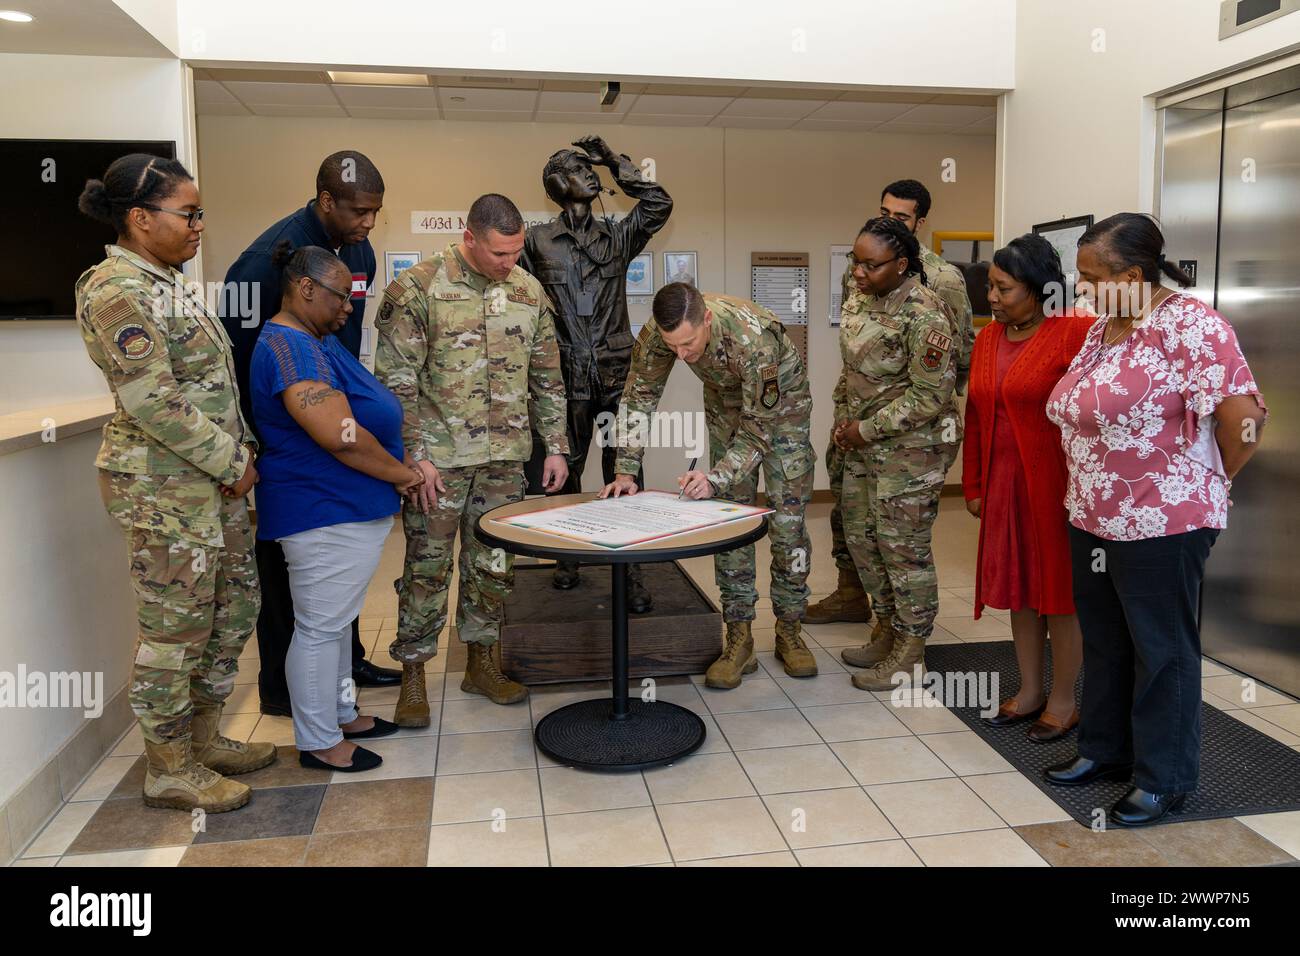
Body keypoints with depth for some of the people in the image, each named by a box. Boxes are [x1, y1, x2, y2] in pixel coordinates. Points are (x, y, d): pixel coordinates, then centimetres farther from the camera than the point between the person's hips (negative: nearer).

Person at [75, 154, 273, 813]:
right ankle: (169, 770, 19)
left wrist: (242, 450, 11)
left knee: (236, 602, 16)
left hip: (213, 479, 10)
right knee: (176, 627, 1)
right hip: (163, 487, -10)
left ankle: (204, 737, 32)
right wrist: (230, 462, -15)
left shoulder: (167, 282, 13)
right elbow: (152, 402, -22)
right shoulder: (119, 292, -17)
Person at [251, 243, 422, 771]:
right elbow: (339, 435, -29)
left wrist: (399, 464, 3)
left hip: (347, 510, 11)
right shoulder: (290, 347, -20)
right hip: (326, 515, -11)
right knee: (320, 627, 2)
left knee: (337, 621, 20)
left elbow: (365, 414, 19)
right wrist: (401, 474, -15)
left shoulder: (319, 340, 13)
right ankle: (318, 742, 16)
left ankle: (340, 713, 35)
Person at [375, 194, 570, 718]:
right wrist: (415, 454, -13)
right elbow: (397, 380, -9)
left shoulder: (529, 291, 6)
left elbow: (547, 376, 12)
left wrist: (556, 445, 8)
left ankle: (481, 662, 27)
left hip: (505, 457, 4)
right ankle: (412, 676, 17)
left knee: (494, 564, 12)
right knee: (428, 566, 3)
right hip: (439, 457, -4)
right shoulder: (419, 287, -9)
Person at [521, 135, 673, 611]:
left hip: (616, 374, 1)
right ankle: (568, 556, 27)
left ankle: (631, 572, 6)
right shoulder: (536, 241, 4)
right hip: (564, 377, -1)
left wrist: (615, 161, 4)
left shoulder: (617, 237, 11)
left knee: (624, 473, 1)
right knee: (563, 470, 9)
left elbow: (658, 204, 1)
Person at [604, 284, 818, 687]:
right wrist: (626, 472, -22)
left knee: (788, 518, -3)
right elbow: (639, 396, -16)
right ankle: (739, 640, 4)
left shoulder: (754, 337, -41)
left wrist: (715, 478, -43)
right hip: (727, 403, 4)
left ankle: (789, 632, 11)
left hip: (781, 403, -3)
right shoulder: (658, 331, -28)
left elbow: (760, 427, -32)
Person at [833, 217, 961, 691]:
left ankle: (909, 653, 17)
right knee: (860, 536, 16)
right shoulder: (858, 300, 6)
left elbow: (931, 395, -21)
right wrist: (843, 419, 7)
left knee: (903, 547, 0)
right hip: (863, 444, 9)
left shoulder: (924, 314, -20)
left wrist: (867, 428, -17)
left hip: (909, 448, -9)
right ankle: (887, 630, 34)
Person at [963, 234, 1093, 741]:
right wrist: (974, 485, 12)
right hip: (1003, 485, 6)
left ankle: (1063, 701, 21)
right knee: (1019, 586, 14)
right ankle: (1029, 692, 29)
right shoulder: (988, 338, 9)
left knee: (1060, 589, 5)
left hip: (1056, 486, -6)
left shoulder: (1077, 333, -12)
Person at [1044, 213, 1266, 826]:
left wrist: (1206, 487, -3)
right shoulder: (1103, 329, 8)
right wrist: (1086, 498, 11)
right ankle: (1104, 749, 36)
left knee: (1161, 651, 7)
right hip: (1092, 519, 8)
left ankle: (1164, 779, 24)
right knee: (1103, 641, 19)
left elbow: (1243, 419, -19)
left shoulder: (1190, 326, -17)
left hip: (1161, 525, -8)